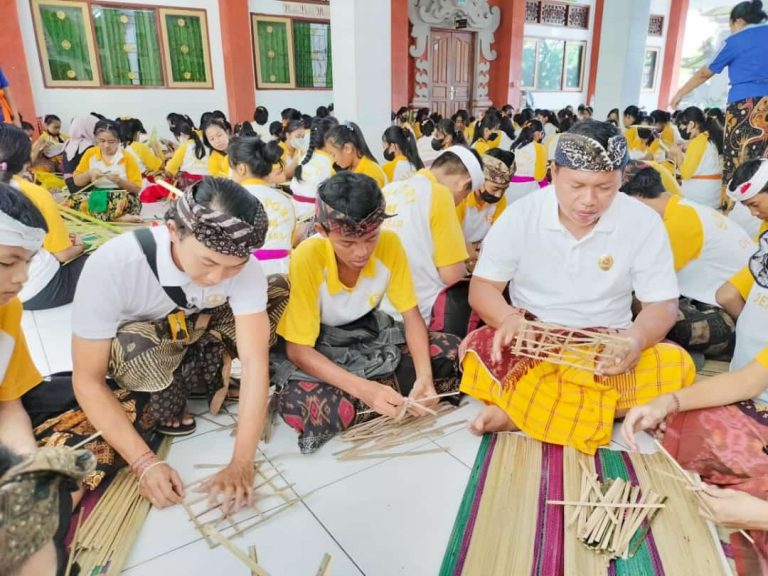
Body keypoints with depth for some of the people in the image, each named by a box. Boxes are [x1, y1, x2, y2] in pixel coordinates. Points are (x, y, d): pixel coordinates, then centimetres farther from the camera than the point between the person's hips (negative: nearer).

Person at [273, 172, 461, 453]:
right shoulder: (307, 259, -28)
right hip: (318, 349, -3)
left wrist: (424, 375, -26)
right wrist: (363, 388, -36)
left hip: (370, 337, 4)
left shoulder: (389, 243, -18)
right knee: (303, 405, -36)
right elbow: (298, 350, -23)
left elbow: (412, 315, -8)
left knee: (450, 352, -16)